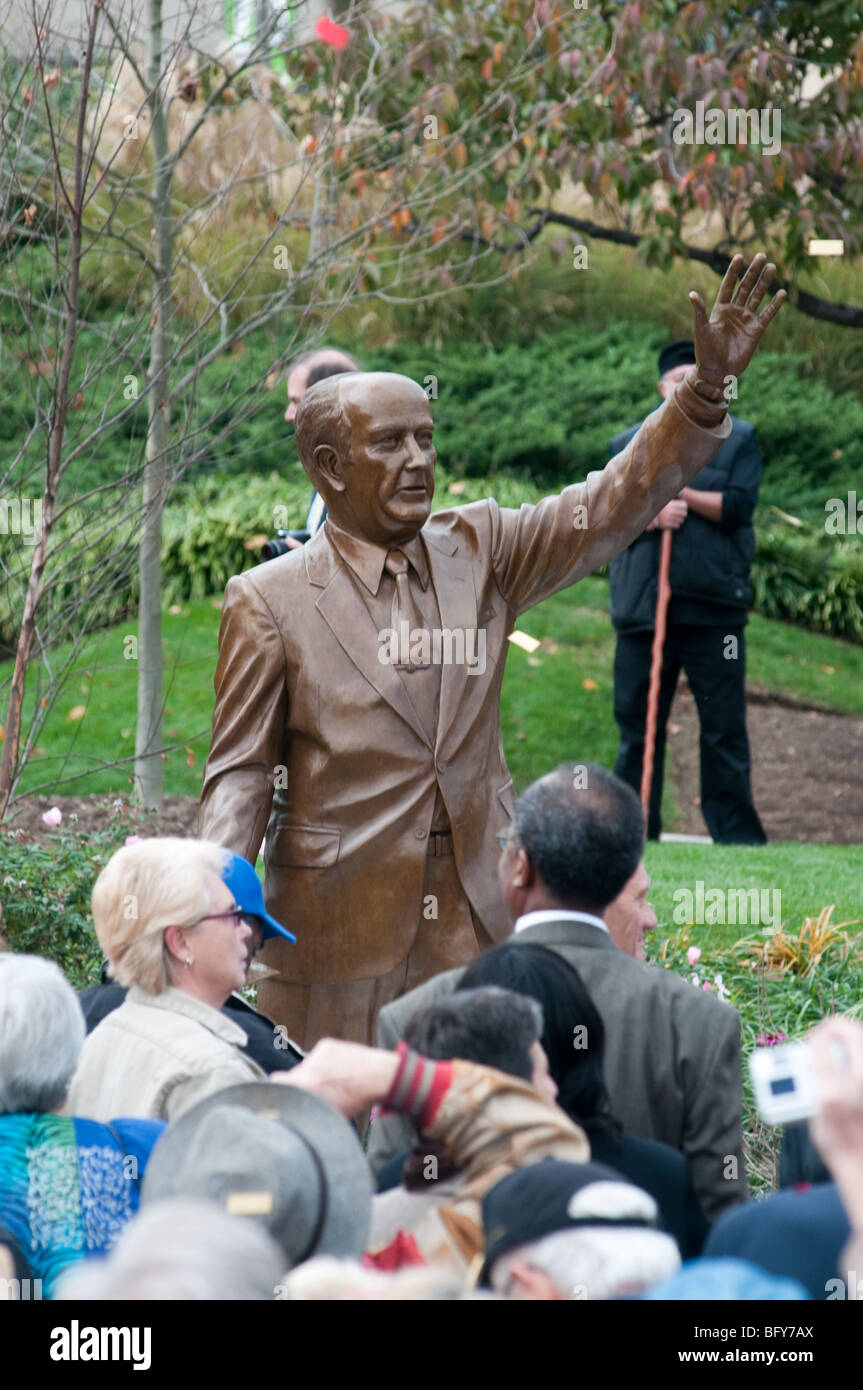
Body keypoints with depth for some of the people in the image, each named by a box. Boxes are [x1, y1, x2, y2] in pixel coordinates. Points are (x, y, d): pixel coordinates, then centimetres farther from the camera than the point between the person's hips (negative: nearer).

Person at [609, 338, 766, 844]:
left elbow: (738, 505, -4)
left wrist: (678, 491, -10)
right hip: (642, 607, 2)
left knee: (724, 727, -2)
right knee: (637, 727, 4)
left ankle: (737, 838, 4)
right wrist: (650, 515, -13)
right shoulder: (628, 445, 15)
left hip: (713, 608, -2)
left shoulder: (738, 439, 10)